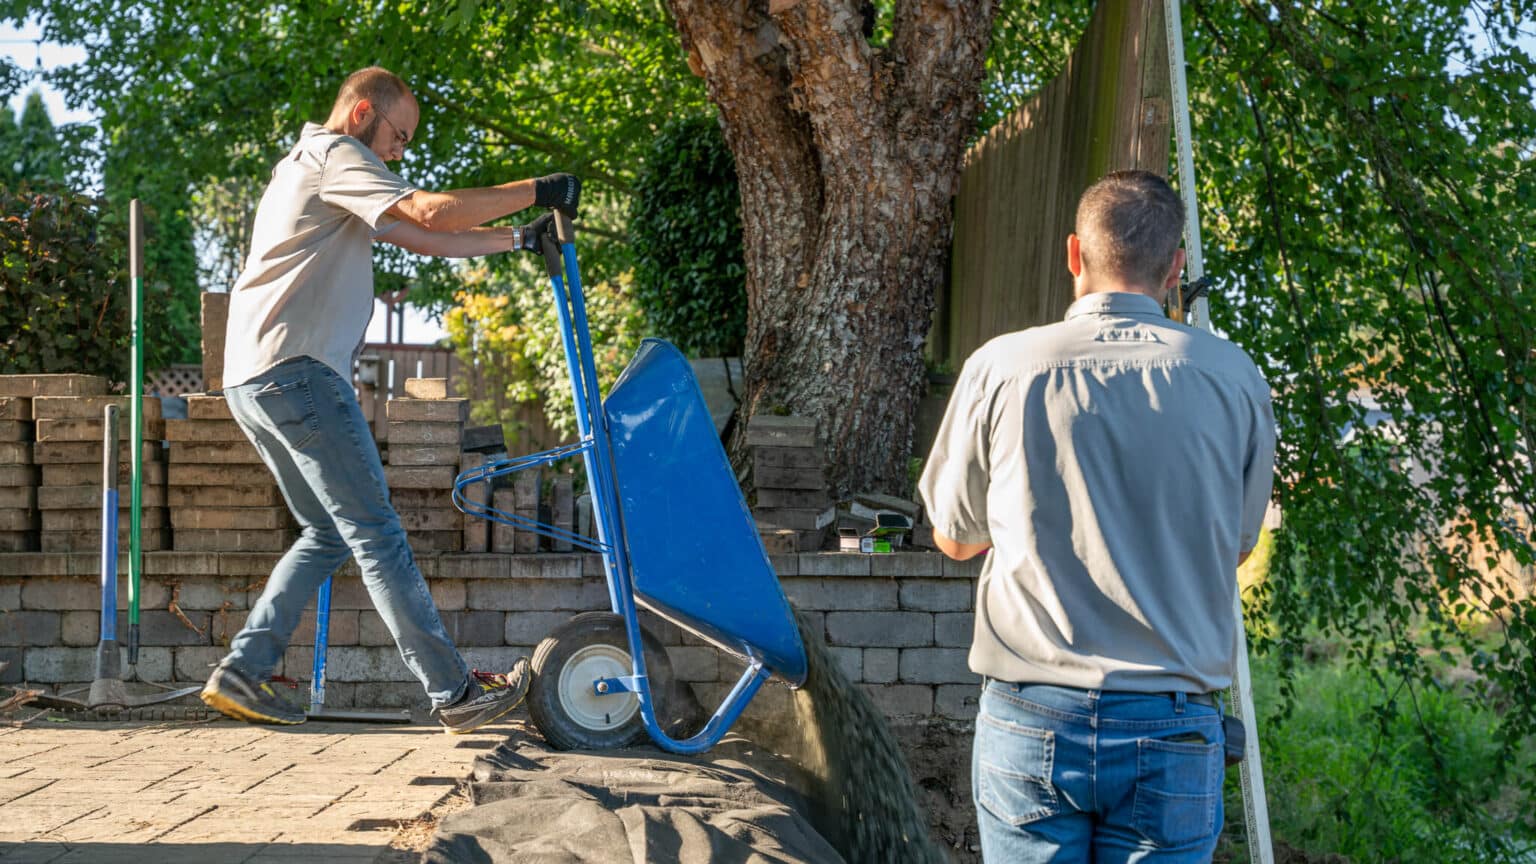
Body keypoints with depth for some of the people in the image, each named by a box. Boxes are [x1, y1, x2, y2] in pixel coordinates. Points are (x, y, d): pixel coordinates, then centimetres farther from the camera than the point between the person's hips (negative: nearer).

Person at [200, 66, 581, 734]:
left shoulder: (311, 169, 30)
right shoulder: (334, 156, -2)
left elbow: (423, 239, 26)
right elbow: (432, 212, -16)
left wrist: (516, 240, 19)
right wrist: (536, 191, -8)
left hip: (253, 380, 10)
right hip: (294, 370, -10)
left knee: (329, 533, 14)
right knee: (375, 531, -10)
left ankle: (241, 673, 10)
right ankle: (455, 692, -8)